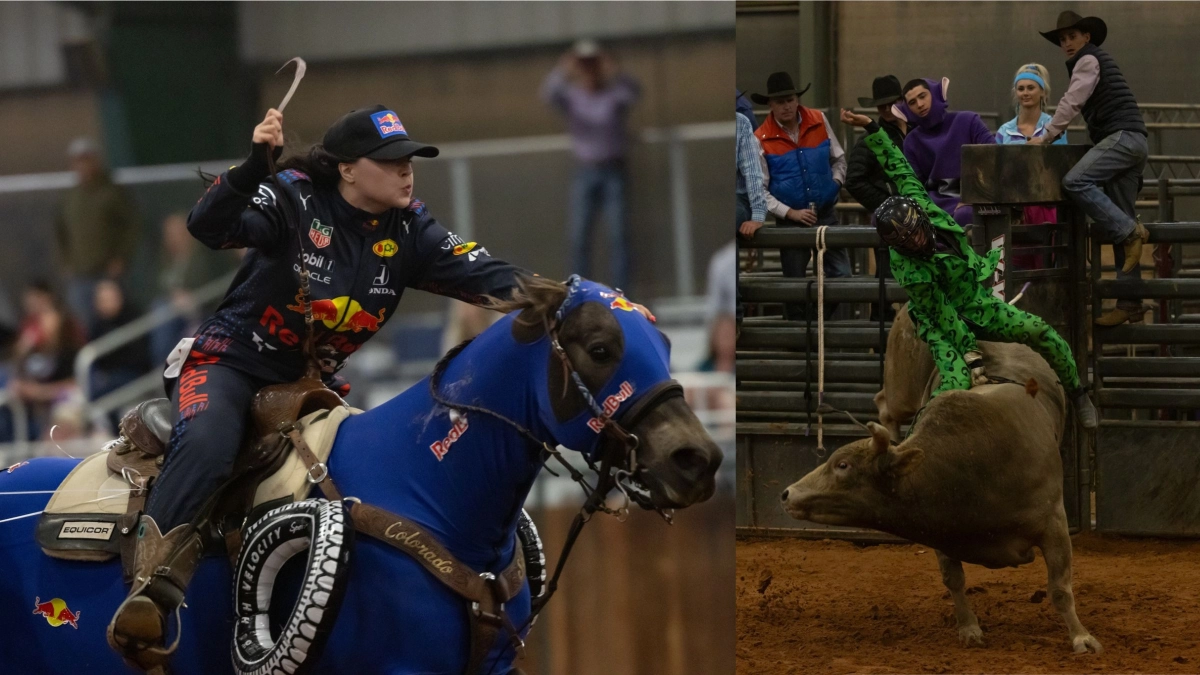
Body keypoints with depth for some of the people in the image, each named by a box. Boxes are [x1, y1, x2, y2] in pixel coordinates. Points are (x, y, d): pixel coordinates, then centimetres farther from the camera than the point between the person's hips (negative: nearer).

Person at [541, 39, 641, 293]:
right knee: (578, 237, -1)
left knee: (618, 234, -5)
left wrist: (615, 72, -40)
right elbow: (548, 95, -17)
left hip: (614, 171, -1)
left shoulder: (615, 93, 0)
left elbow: (634, 93, -21)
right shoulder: (571, 96, 3)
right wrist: (561, 74, -36)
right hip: (585, 172, 2)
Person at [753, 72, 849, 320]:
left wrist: (836, 182, -2)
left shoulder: (819, 122, 3)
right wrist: (791, 213, -12)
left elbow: (839, 159, 16)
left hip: (825, 213, 2)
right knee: (794, 282, 2)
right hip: (791, 220, -2)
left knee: (841, 275, -4)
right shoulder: (762, 139, -6)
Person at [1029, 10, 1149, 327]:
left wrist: (1046, 136, -8)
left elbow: (1072, 101, -10)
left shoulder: (1088, 60, -1)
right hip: (1131, 142, 10)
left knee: (1075, 181, -27)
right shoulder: (1097, 61, 29)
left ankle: (1130, 231, -25)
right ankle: (1130, 303, 1)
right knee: (1119, 220, 4)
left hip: (1122, 136, -10)